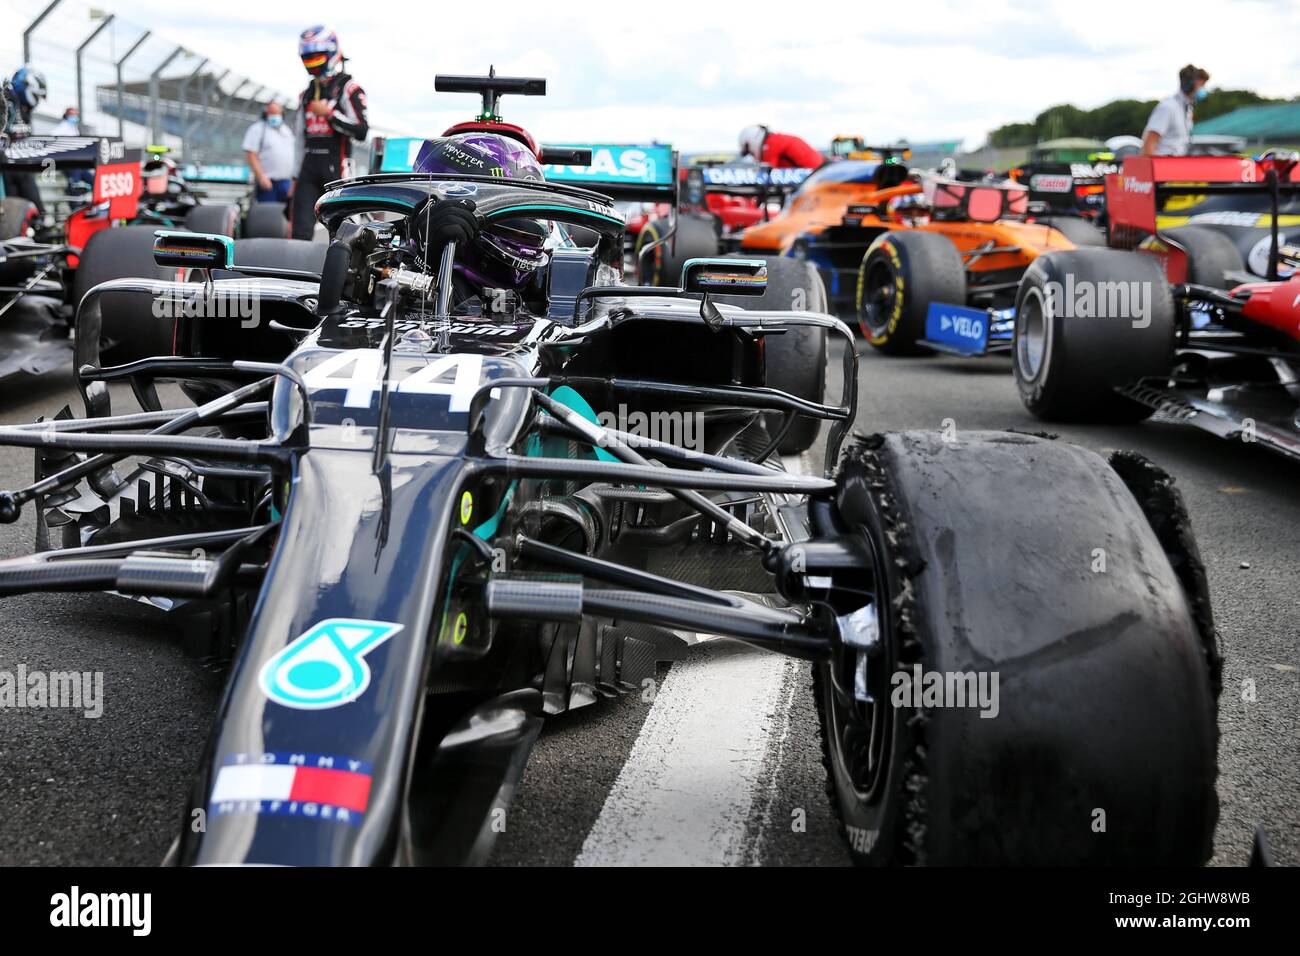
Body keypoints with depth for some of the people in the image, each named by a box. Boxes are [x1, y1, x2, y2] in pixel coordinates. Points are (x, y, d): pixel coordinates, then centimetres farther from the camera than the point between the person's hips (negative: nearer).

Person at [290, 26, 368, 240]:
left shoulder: (348, 88, -1)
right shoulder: (306, 94, 20)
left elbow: (361, 131, -11)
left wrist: (329, 113, -14)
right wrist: (296, 178, 19)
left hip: (336, 166, -6)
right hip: (309, 167, 6)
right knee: (301, 230, -3)